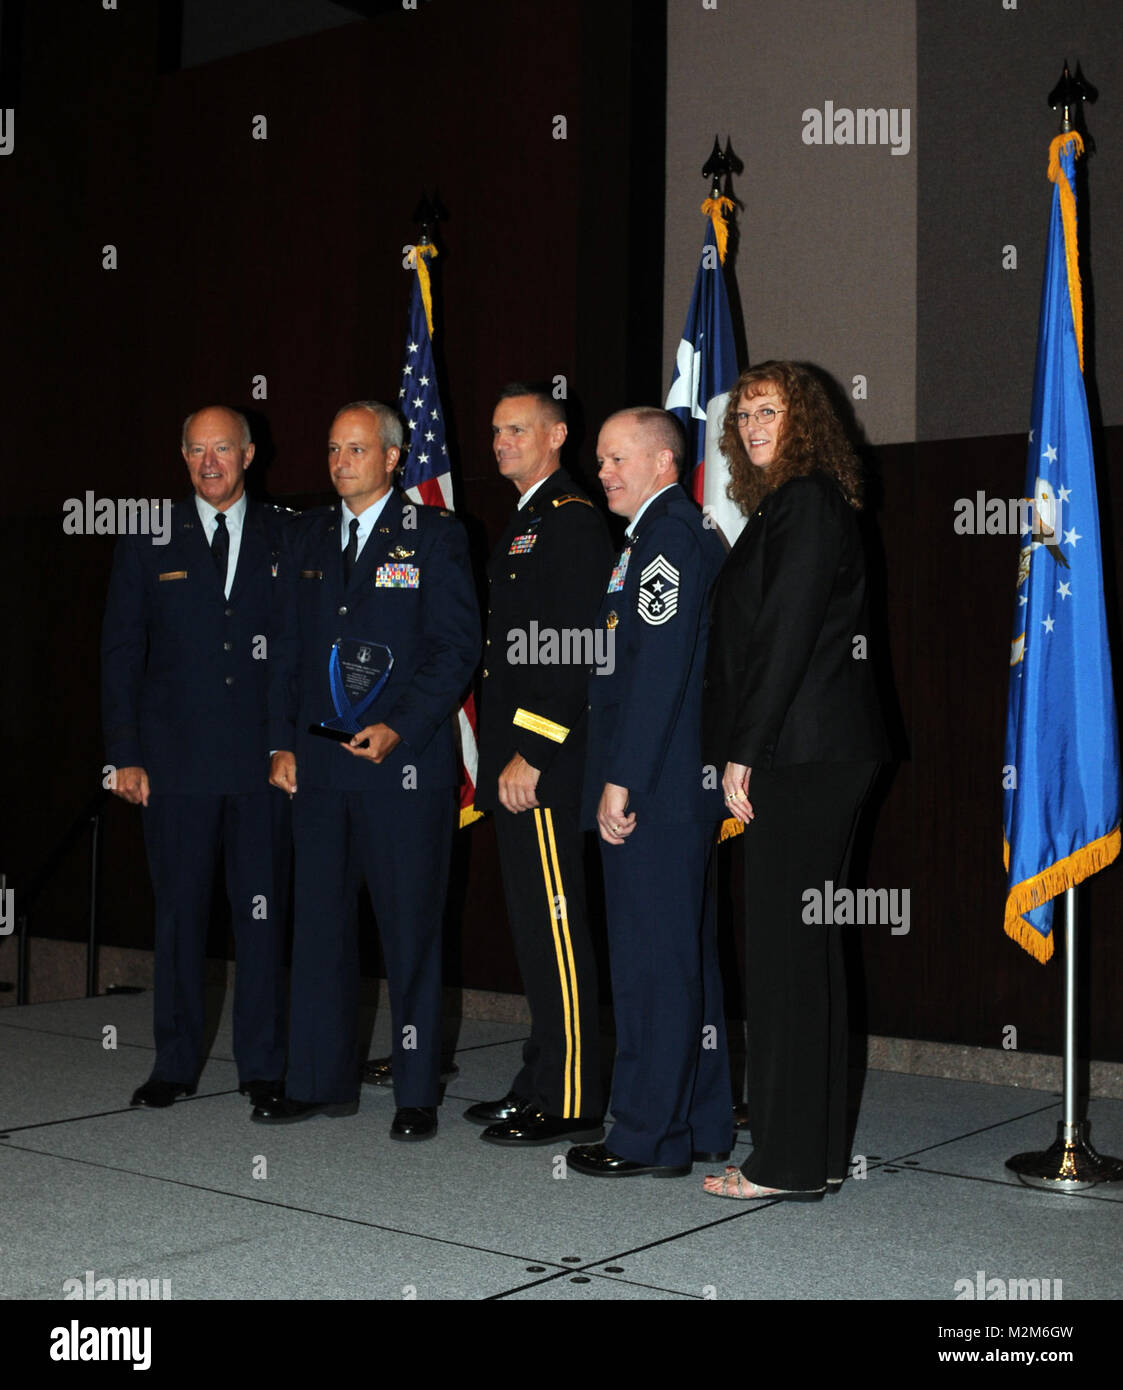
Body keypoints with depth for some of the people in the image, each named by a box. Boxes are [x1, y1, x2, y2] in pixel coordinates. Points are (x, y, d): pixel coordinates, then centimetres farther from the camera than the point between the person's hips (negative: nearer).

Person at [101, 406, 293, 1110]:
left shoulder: (287, 537, 7)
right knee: (179, 913, 6)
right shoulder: (148, 543, 7)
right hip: (176, 760, 0)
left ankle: (262, 1065, 15)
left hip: (266, 760, 0)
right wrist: (125, 755, -1)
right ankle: (176, 1064, 18)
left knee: (263, 913, 4)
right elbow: (122, 653, 6)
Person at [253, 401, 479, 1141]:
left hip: (406, 765, -5)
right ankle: (321, 1080, 21)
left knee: (411, 930, 1)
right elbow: (291, 645, 17)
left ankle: (418, 1092, 11)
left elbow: (458, 647, -5)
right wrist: (283, 741, 8)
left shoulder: (434, 533, -1)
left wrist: (398, 729, -14)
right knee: (320, 923, 9)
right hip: (320, 766, 5)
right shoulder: (312, 534, 15)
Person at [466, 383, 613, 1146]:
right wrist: (501, 758, 17)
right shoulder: (524, 523, 21)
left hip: (546, 763, -10)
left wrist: (530, 756, -20)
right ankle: (543, 1082, 22)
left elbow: (573, 653, -18)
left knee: (557, 927, -6)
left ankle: (571, 1102, 0)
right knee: (536, 927, 13)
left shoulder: (572, 520, -11)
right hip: (516, 761, 10)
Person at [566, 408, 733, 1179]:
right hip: (681, 785, 10)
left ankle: (651, 1135, 3)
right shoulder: (688, 533, 19)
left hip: (653, 787, -10)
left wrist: (621, 781, -19)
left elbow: (658, 666, -20)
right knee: (689, 951, 14)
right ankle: (703, 1121, 23)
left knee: (652, 956, -4)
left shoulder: (668, 535, -12)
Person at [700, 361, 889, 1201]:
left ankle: (790, 1162, 0)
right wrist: (744, 750, 14)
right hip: (814, 753, 10)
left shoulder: (806, 503, -10)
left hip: (803, 754, -10)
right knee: (807, 947, 12)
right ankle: (819, 1151, 21)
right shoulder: (792, 506, 21)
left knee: (784, 950, -6)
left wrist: (742, 752, -15)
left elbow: (786, 635, -17)